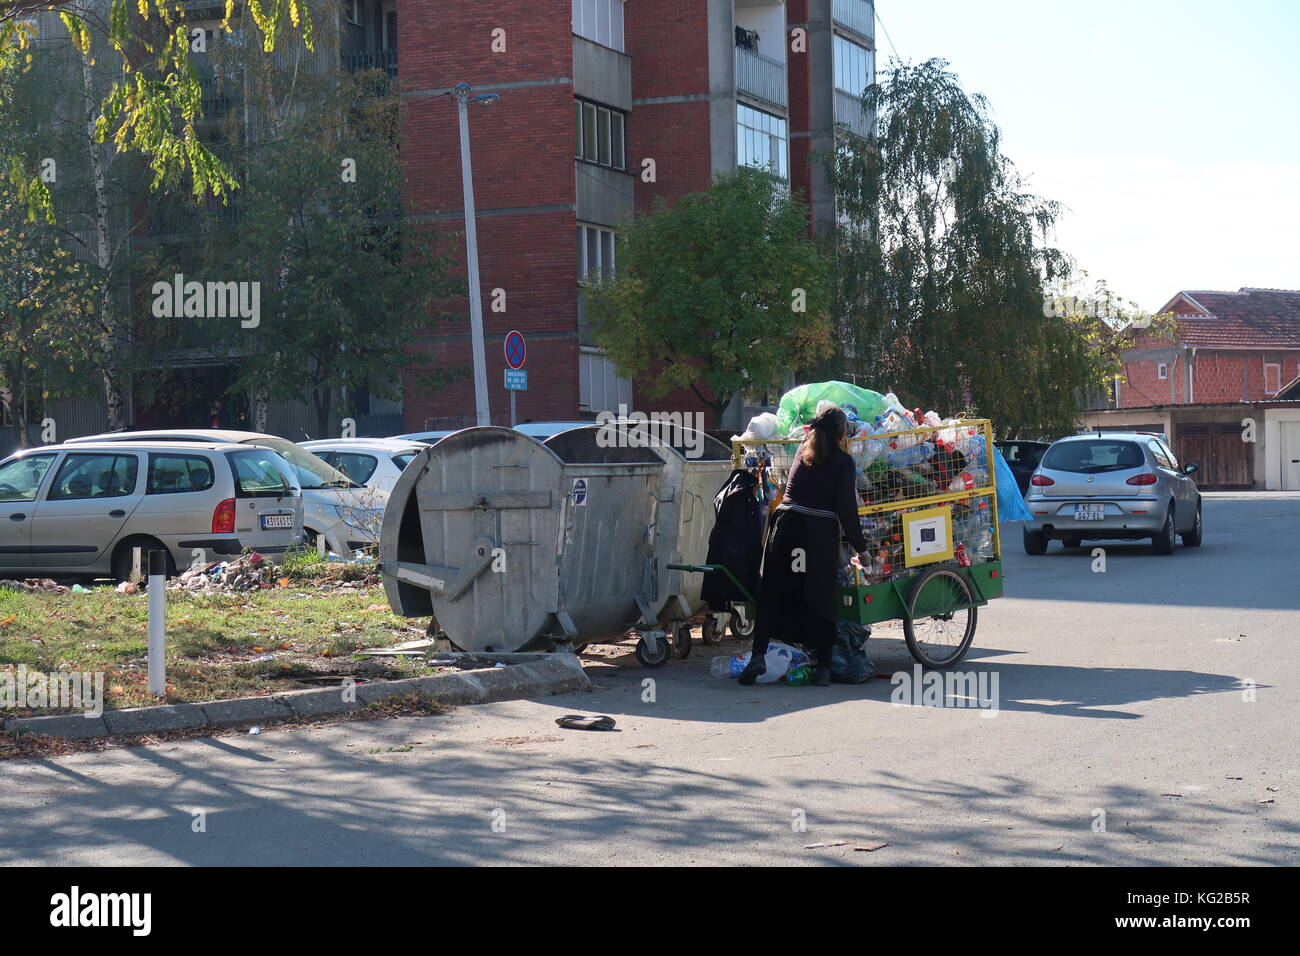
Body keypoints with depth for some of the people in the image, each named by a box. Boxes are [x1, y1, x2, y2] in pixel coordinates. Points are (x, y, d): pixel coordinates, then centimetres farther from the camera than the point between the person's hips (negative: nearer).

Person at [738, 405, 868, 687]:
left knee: (773, 593, 5)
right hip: (820, 533, -3)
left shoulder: (803, 451, 14)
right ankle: (823, 666, 4)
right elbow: (847, 508, -2)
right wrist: (860, 545, 6)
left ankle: (758, 655, -7)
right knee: (821, 598, 4)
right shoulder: (843, 461, 1)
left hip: (785, 524, 3)